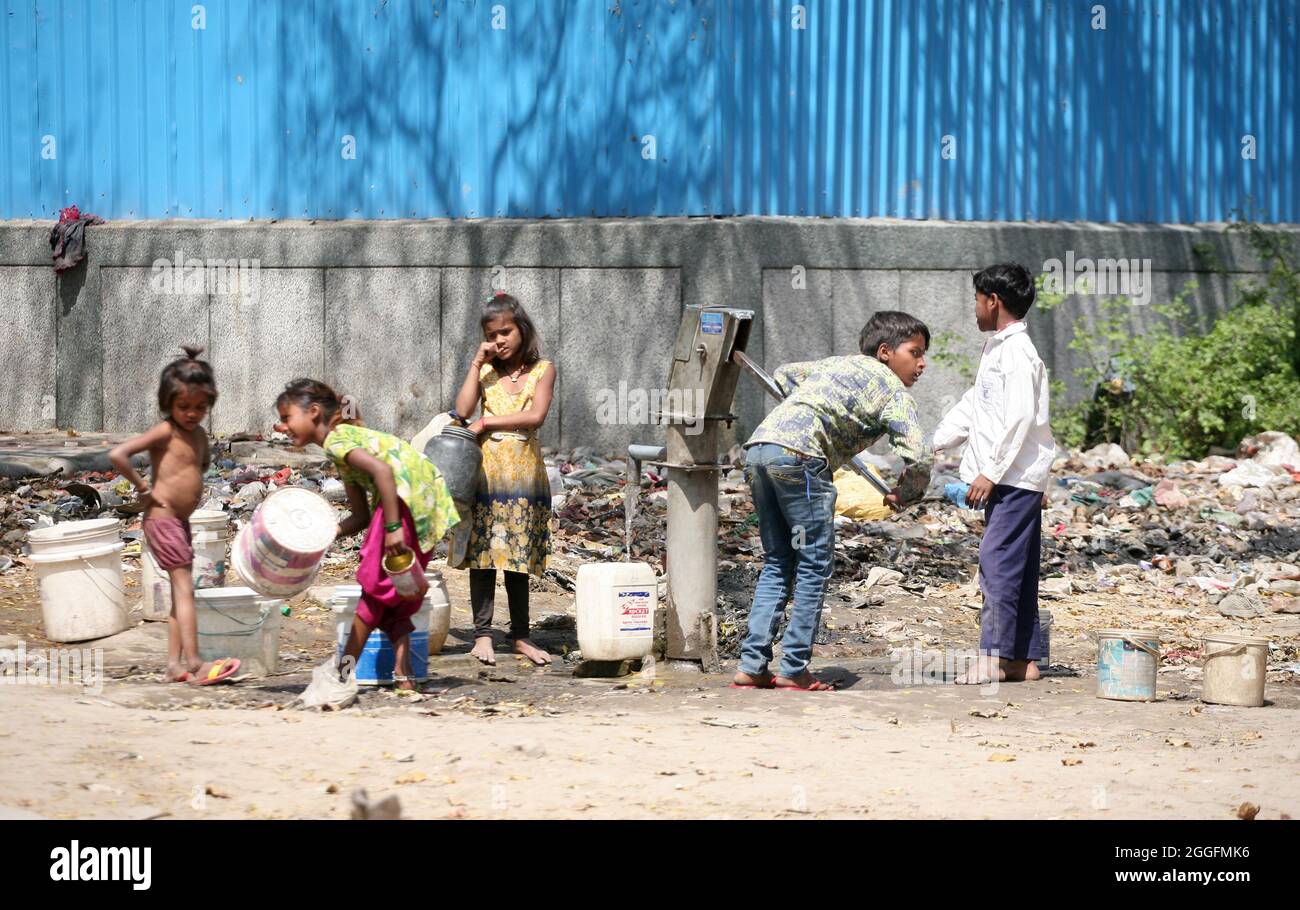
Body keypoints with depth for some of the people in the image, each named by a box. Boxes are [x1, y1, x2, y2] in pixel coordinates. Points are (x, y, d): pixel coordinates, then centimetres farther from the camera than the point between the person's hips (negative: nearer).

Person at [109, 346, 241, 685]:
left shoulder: (199, 434, 9)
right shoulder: (165, 432, -15)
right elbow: (117, 454, -26)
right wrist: (142, 487, -18)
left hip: (181, 521, 9)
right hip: (162, 518, -9)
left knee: (180, 592, 9)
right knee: (184, 588, -12)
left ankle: (175, 664, 12)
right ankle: (195, 665, -15)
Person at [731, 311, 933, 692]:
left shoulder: (836, 364, 30)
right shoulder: (894, 391, 8)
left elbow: (784, 374, 45)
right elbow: (918, 458, -2)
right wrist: (903, 494, 16)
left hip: (758, 446, 8)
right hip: (798, 455, -8)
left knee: (777, 563, 15)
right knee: (815, 564, 2)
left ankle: (751, 667, 8)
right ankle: (794, 671, 1)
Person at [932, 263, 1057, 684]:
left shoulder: (1018, 353, -14)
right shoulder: (995, 350, 18)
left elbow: (1020, 419, -21)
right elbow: (972, 408, 25)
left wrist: (990, 473, -21)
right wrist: (930, 444, 21)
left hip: (1016, 477, -10)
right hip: (1005, 479, 10)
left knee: (997, 560, -13)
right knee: (1014, 568, 9)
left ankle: (993, 657, -14)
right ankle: (1024, 659, 11)